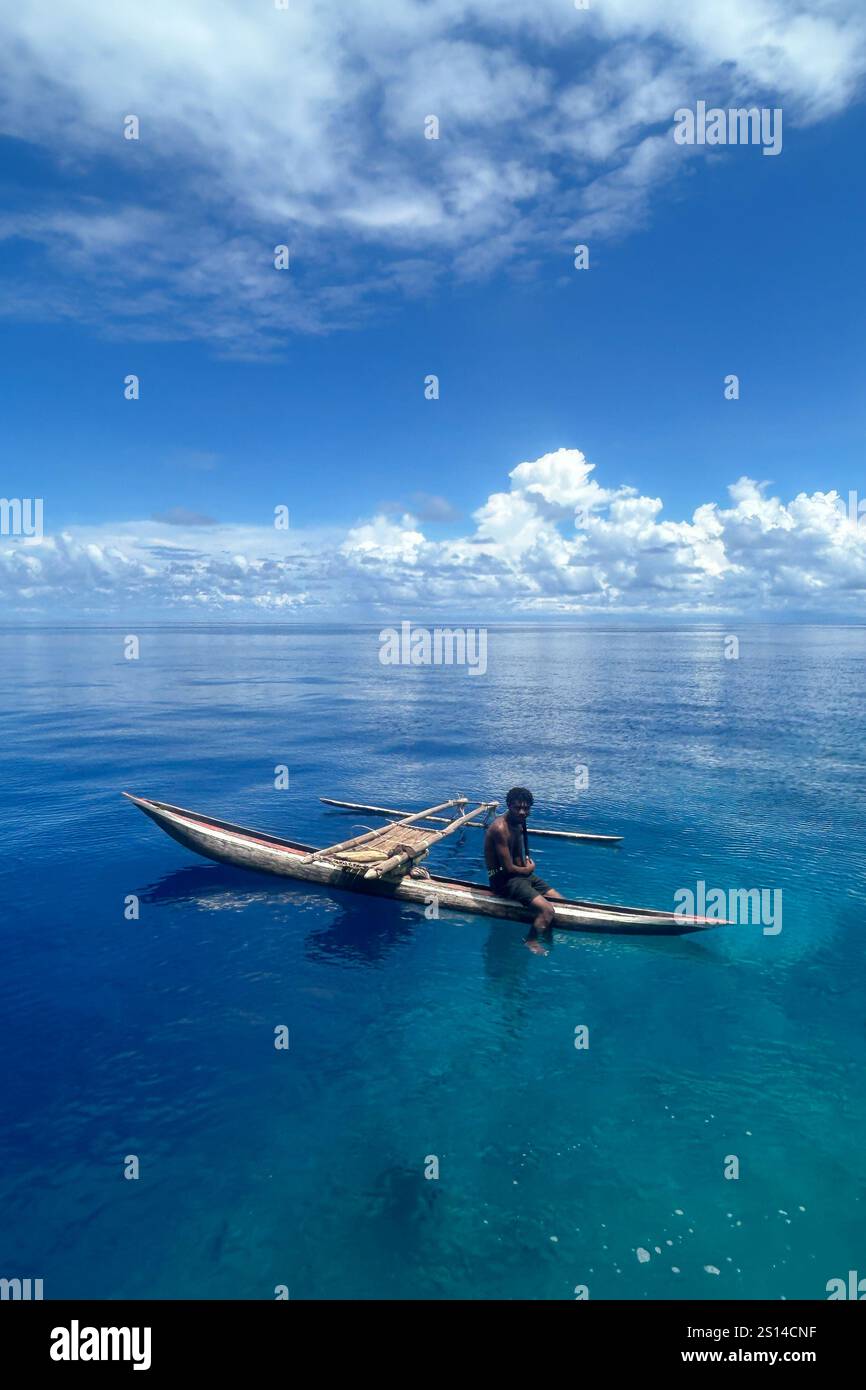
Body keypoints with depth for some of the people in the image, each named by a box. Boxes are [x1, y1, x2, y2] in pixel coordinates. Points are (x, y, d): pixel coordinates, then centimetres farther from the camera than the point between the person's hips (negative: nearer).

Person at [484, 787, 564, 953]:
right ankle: (531, 942, -2)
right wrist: (528, 869, -2)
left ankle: (547, 937, 24)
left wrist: (526, 865, -7)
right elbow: (509, 868, -21)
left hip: (518, 873, 10)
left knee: (560, 902, 8)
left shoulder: (519, 824, 8)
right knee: (547, 910, -23)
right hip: (502, 879, -10)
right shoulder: (500, 828, -23)